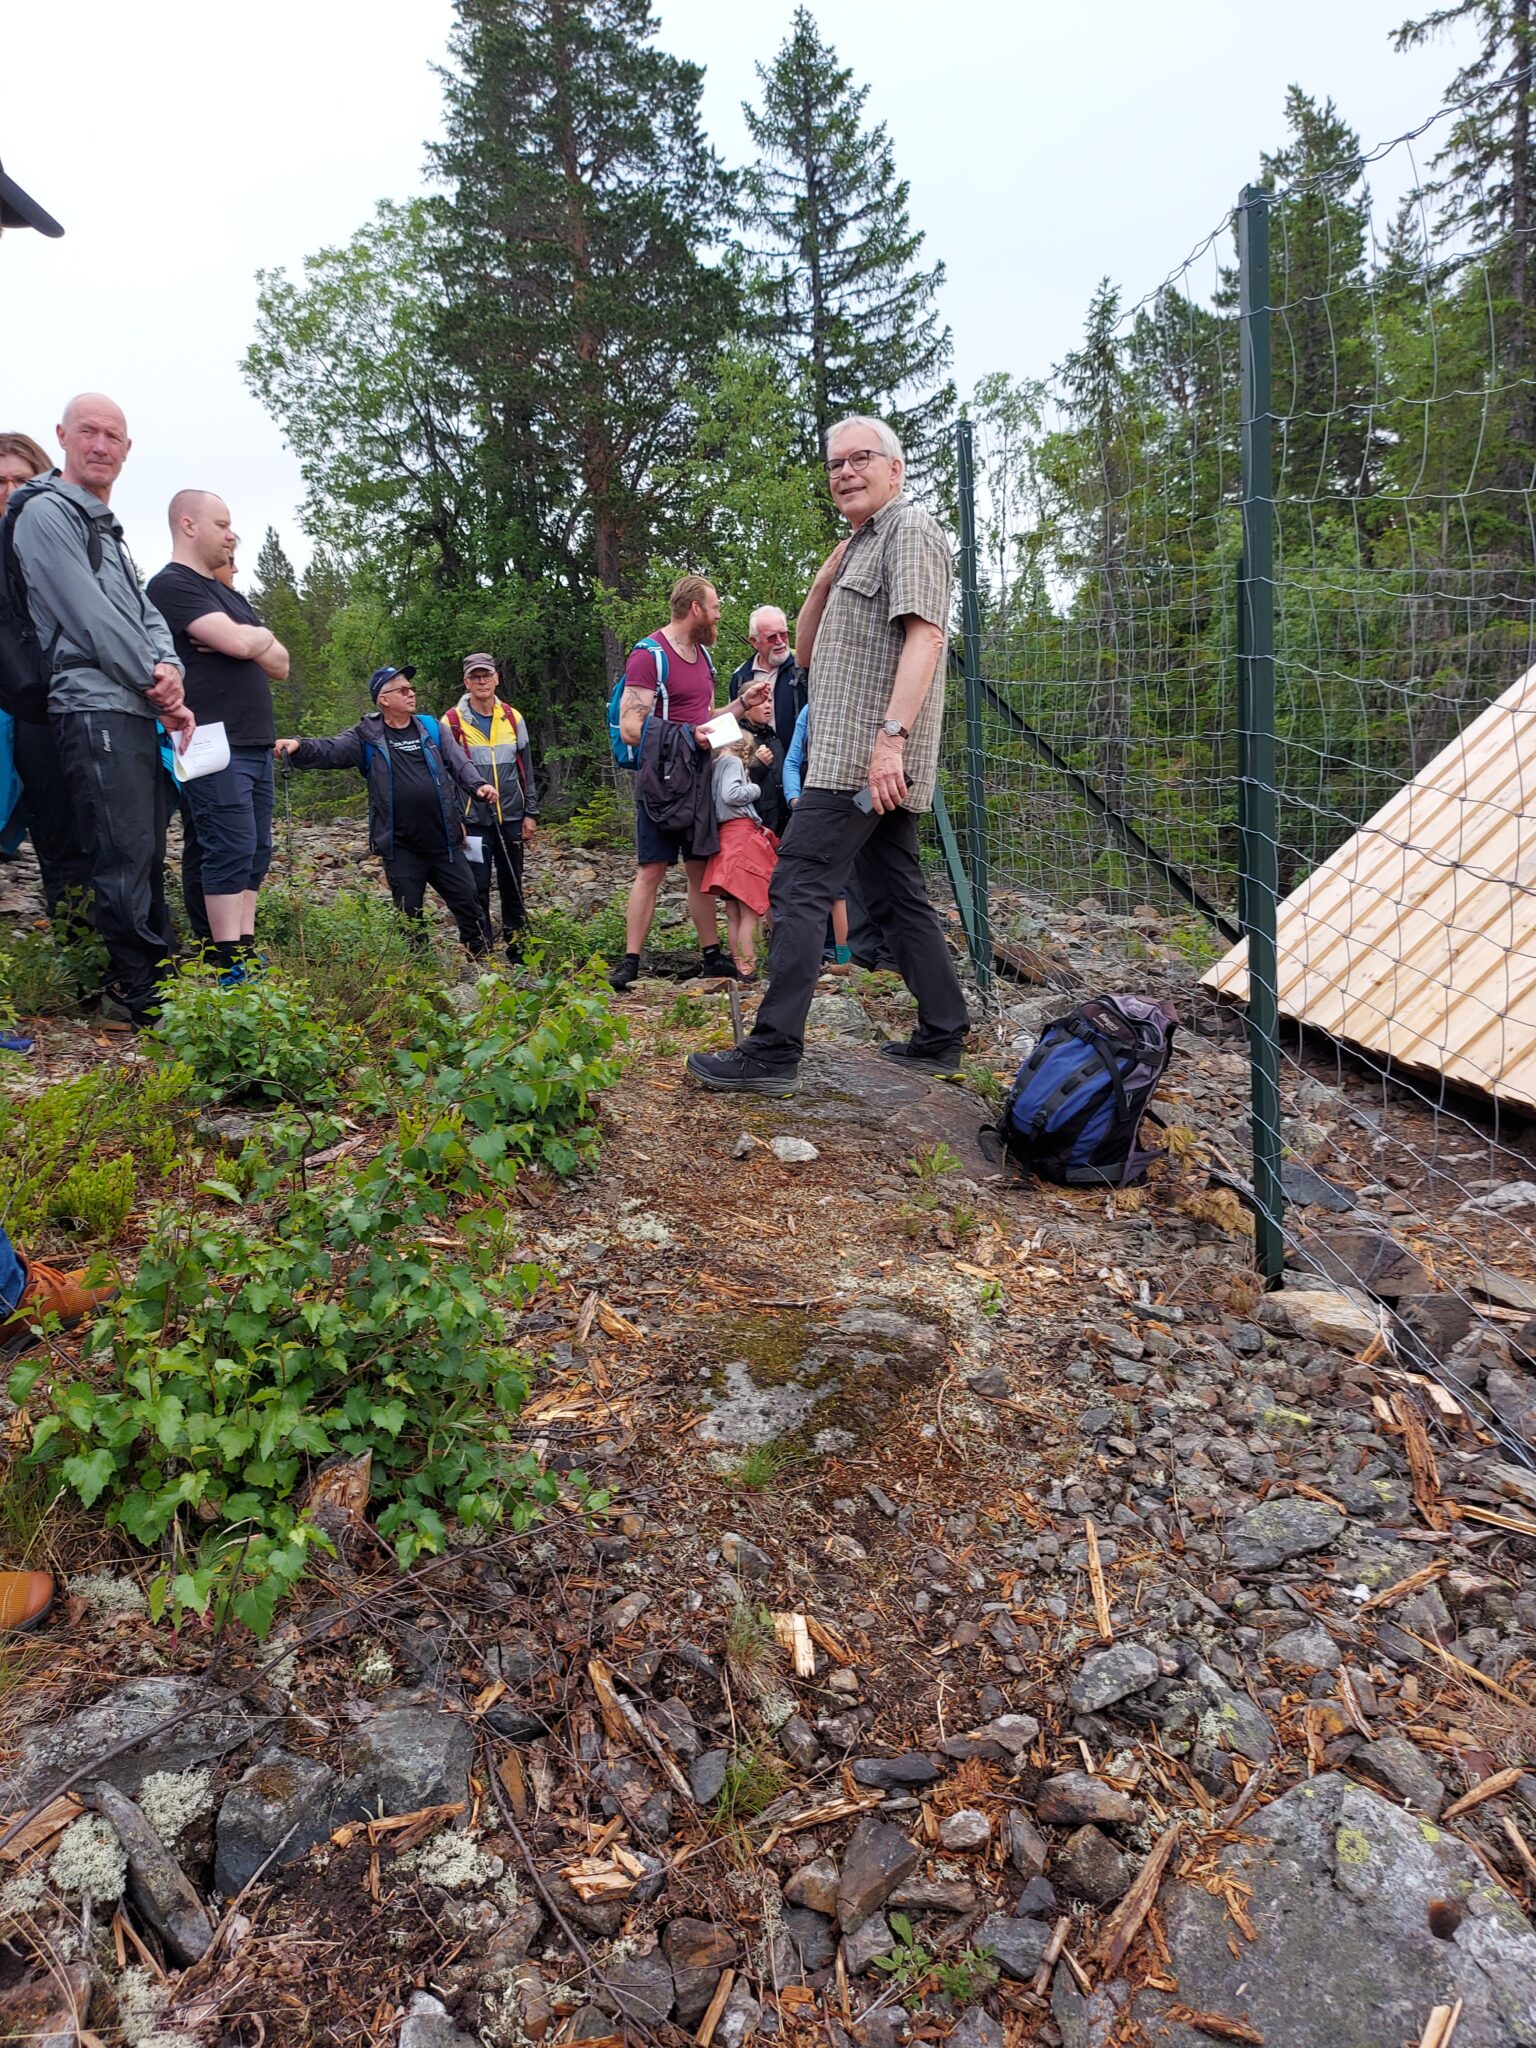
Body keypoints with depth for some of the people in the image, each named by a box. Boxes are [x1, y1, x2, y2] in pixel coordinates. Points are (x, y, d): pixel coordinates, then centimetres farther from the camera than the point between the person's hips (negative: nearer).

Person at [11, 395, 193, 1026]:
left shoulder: (106, 530, 25)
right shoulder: (46, 511, -4)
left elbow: (145, 613, 18)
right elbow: (91, 617, -13)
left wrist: (170, 669, -2)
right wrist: (155, 684, -7)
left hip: (136, 714, 10)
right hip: (93, 709, -10)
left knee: (148, 855, 13)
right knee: (125, 860, -10)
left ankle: (168, 975, 21)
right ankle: (148, 999, -5)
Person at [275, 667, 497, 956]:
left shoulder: (431, 729, 8)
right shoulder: (366, 736, 0)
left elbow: (459, 764, 5)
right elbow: (330, 751, -10)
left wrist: (478, 785, -15)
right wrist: (298, 747, -30)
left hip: (443, 842, 2)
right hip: (401, 848, -2)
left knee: (467, 901, 6)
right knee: (409, 913, 7)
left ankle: (482, 961, 22)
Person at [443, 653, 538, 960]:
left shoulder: (513, 718, 7)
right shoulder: (452, 722, -2)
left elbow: (526, 770, 11)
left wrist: (530, 814, 6)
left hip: (511, 818, 3)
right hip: (473, 820, -3)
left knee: (512, 886, 9)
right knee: (478, 888, -1)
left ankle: (517, 947, 19)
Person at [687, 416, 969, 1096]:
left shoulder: (909, 527, -4)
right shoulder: (860, 546, 26)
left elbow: (925, 634, -19)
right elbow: (806, 653, 25)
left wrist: (890, 736, -30)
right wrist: (825, 577, 10)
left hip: (868, 761, -10)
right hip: (863, 763, 10)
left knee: (798, 888, -13)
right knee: (896, 896, 10)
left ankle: (773, 1052, -13)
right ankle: (942, 1038, 15)